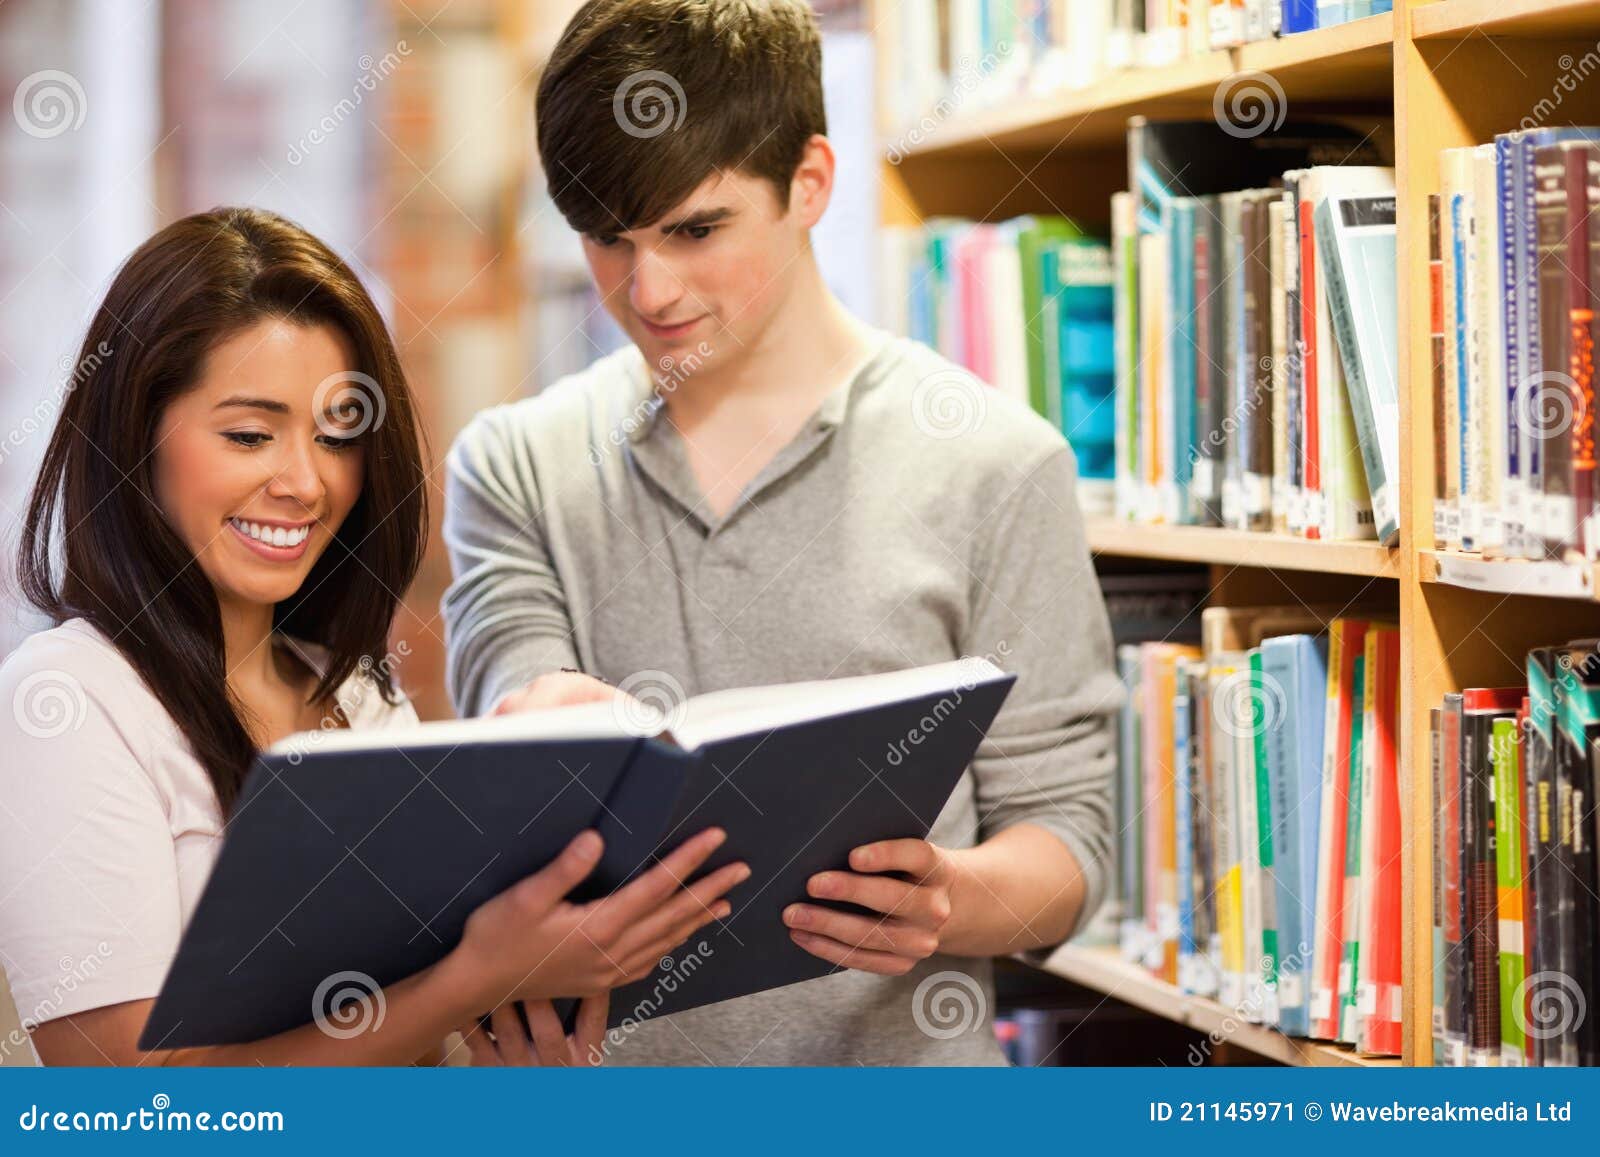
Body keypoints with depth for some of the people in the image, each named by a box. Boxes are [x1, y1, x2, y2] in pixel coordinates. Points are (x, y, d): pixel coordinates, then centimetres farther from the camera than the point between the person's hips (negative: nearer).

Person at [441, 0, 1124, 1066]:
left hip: (887, 1059, -3)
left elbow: (1064, 832, 1)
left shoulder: (996, 466, 0)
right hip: (592, 1059, 3)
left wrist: (948, 902, -20)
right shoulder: (515, 465, 8)